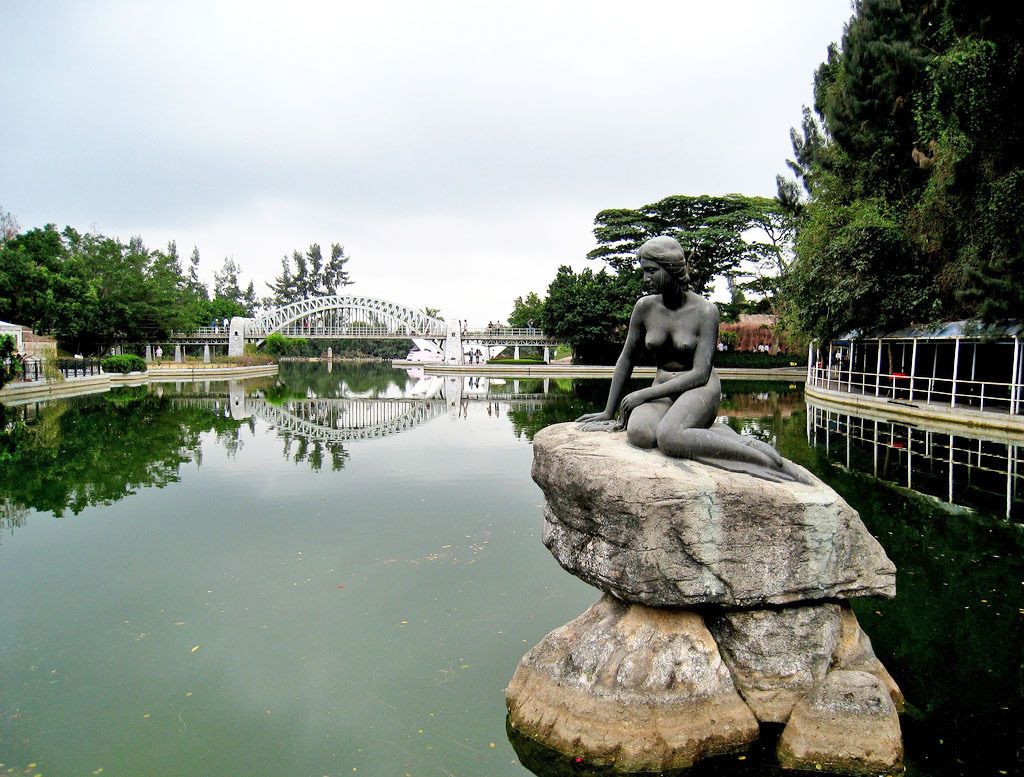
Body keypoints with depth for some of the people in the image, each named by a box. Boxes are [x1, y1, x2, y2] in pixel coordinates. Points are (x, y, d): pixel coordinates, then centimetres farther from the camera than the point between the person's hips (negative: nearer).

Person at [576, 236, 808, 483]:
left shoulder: (705, 310, -12)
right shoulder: (645, 307, -1)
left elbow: (700, 373, -16)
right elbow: (627, 359, 8)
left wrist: (643, 395, -20)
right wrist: (608, 411, 9)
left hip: (701, 389, -4)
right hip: (662, 390, 4)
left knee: (669, 437, -38)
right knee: (639, 434, -32)